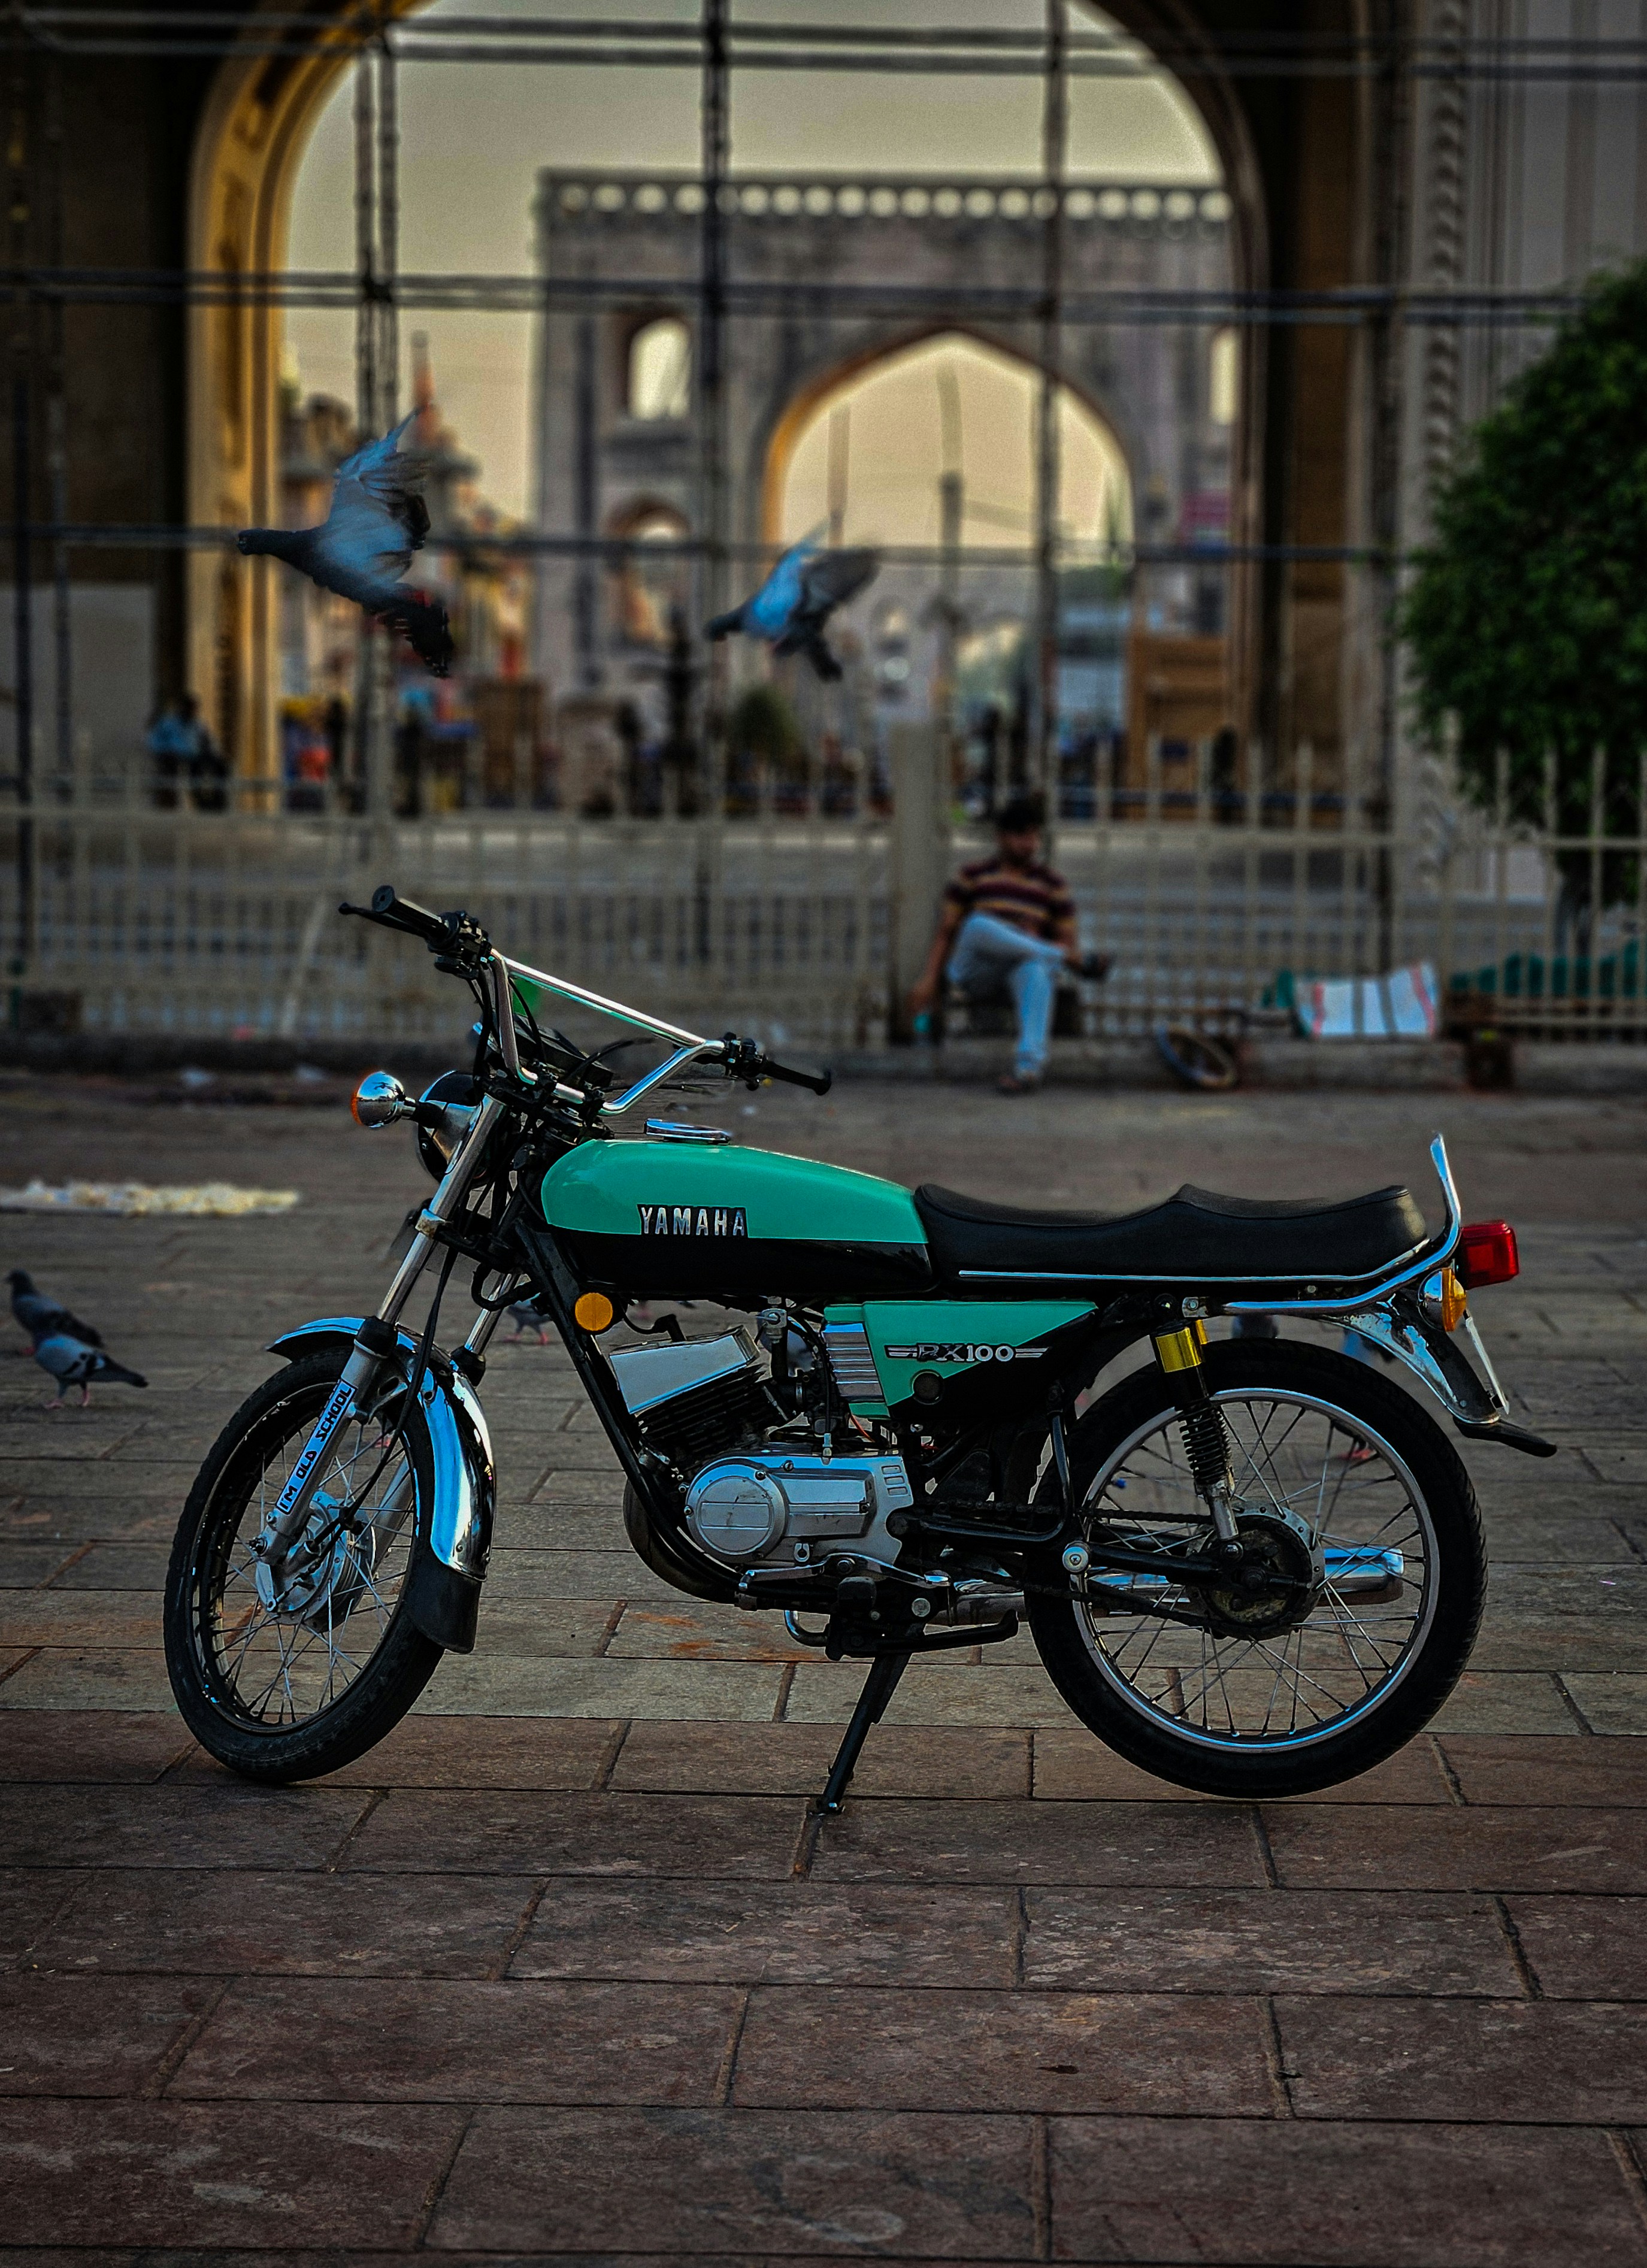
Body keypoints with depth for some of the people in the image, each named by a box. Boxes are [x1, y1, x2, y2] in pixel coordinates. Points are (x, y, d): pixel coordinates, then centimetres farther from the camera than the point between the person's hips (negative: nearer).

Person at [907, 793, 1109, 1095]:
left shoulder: (1052, 885, 15)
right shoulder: (973, 876, 14)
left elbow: (1069, 941, 12)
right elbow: (946, 931, 10)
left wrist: (1074, 957, -13)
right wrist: (928, 978, -3)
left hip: (1024, 968, 0)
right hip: (975, 971, 0)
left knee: (1034, 968, -40)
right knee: (979, 926, -36)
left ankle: (1029, 1063, -58)